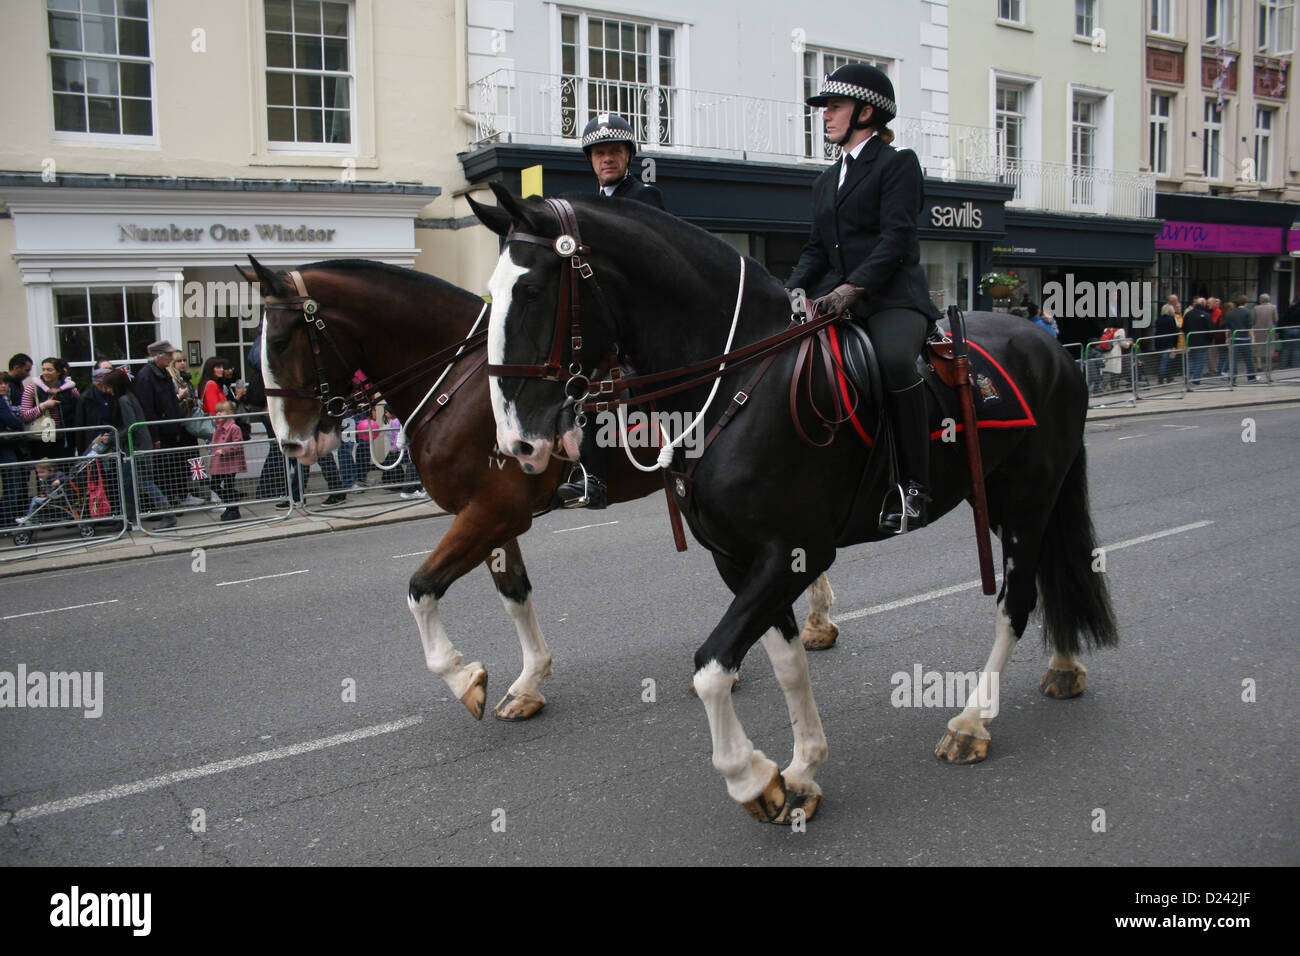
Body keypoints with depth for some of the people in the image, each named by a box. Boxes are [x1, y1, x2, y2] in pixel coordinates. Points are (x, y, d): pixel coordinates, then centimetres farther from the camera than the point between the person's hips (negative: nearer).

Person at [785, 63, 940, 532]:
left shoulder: (898, 163, 1)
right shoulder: (827, 180, 23)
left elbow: (895, 238, -12)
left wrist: (851, 288, -25)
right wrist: (790, 293, 1)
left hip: (892, 295, -7)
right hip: (834, 293, 7)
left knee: (895, 358, -36)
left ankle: (914, 485, -26)